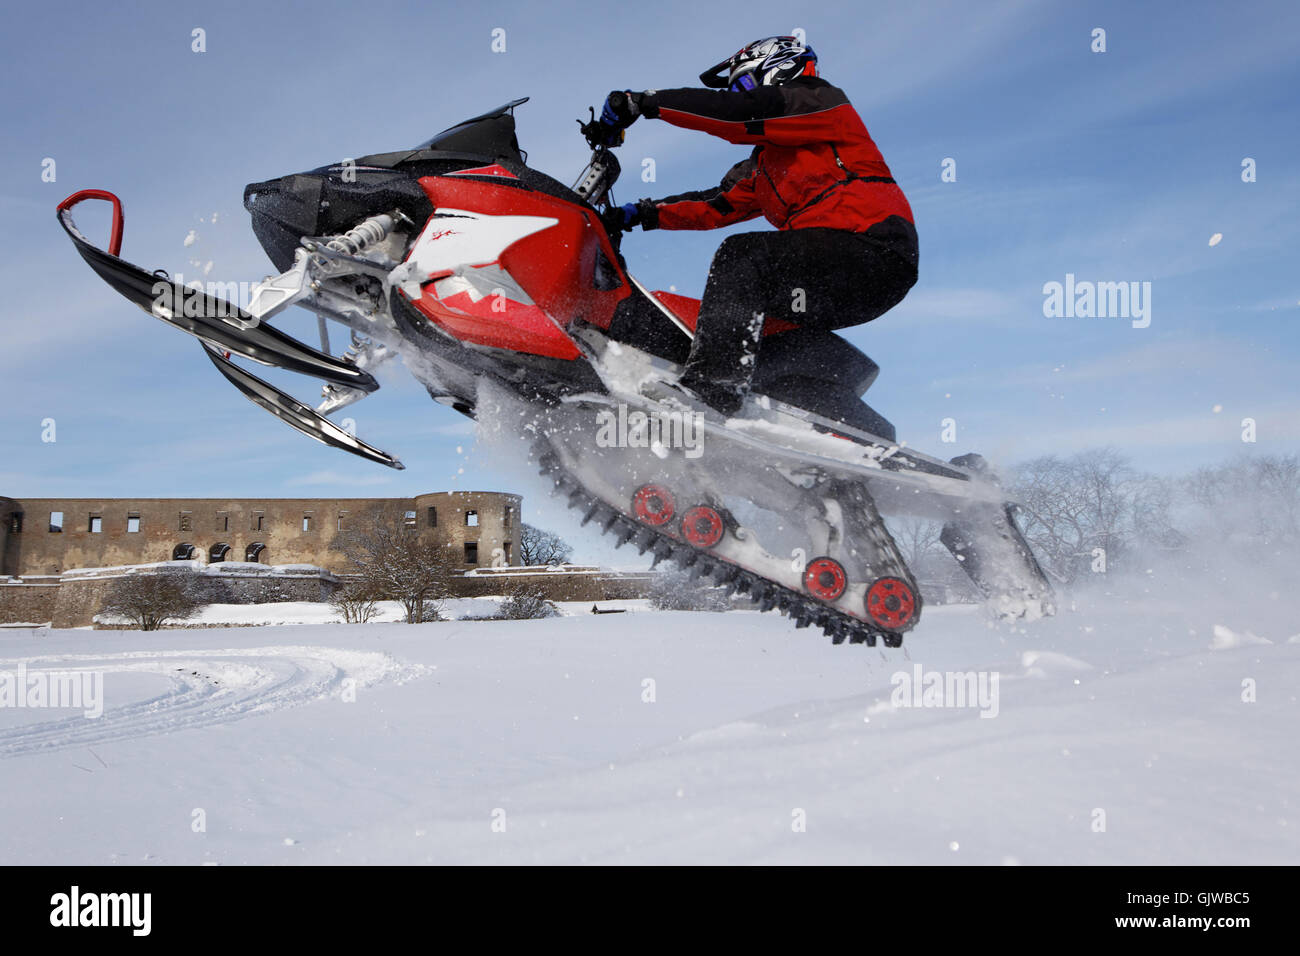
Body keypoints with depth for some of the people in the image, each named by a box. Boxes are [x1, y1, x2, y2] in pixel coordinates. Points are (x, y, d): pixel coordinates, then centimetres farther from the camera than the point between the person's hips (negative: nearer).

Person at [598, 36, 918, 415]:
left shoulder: (819, 101, 5)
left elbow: (737, 112, -9)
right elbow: (718, 205, 24)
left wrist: (642, 101, -10)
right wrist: (642, 214, 15)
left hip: (872, 249, -10)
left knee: (740, 256, -25)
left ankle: (708, 389, -41)